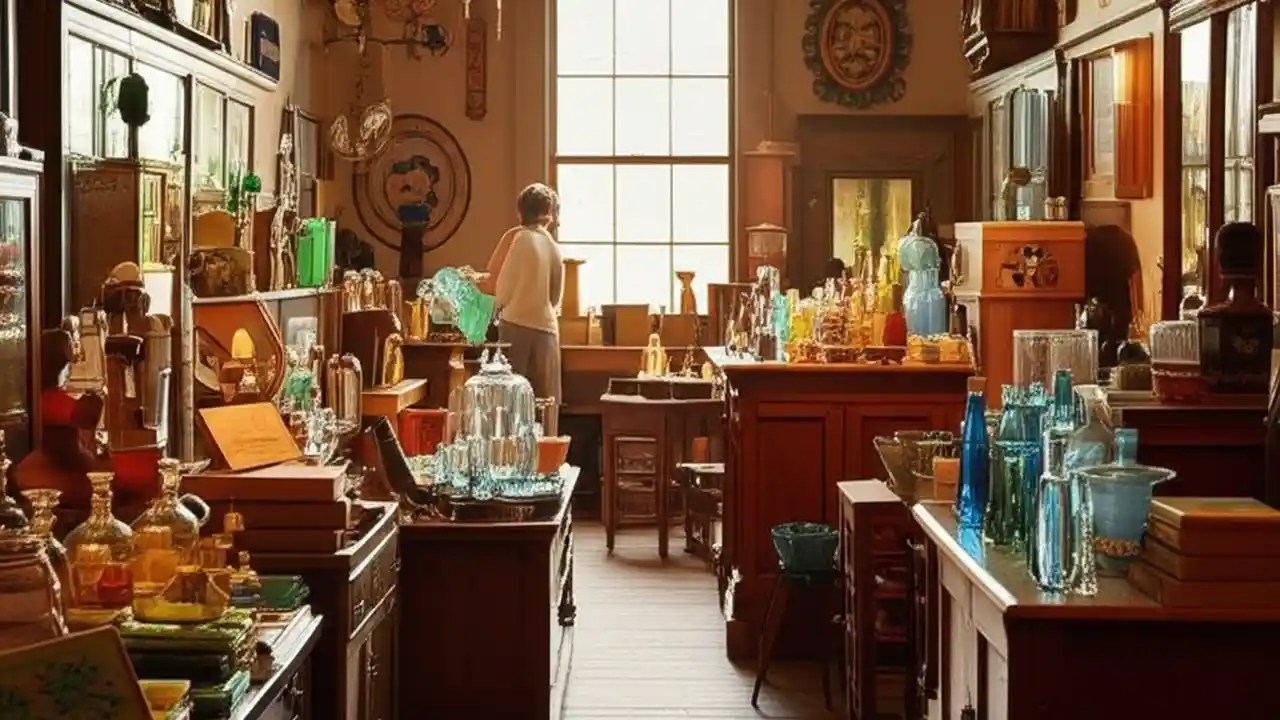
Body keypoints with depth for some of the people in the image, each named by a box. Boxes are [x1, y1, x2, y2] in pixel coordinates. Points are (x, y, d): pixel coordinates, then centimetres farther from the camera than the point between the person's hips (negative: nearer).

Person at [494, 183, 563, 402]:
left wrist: (500, 305, 15)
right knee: (543, 399, 5)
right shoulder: (553, 247, 8)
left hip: (518, 324, -5)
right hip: (546, 327, 5)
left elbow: (504, 287, -4)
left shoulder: (522, 238, -7)